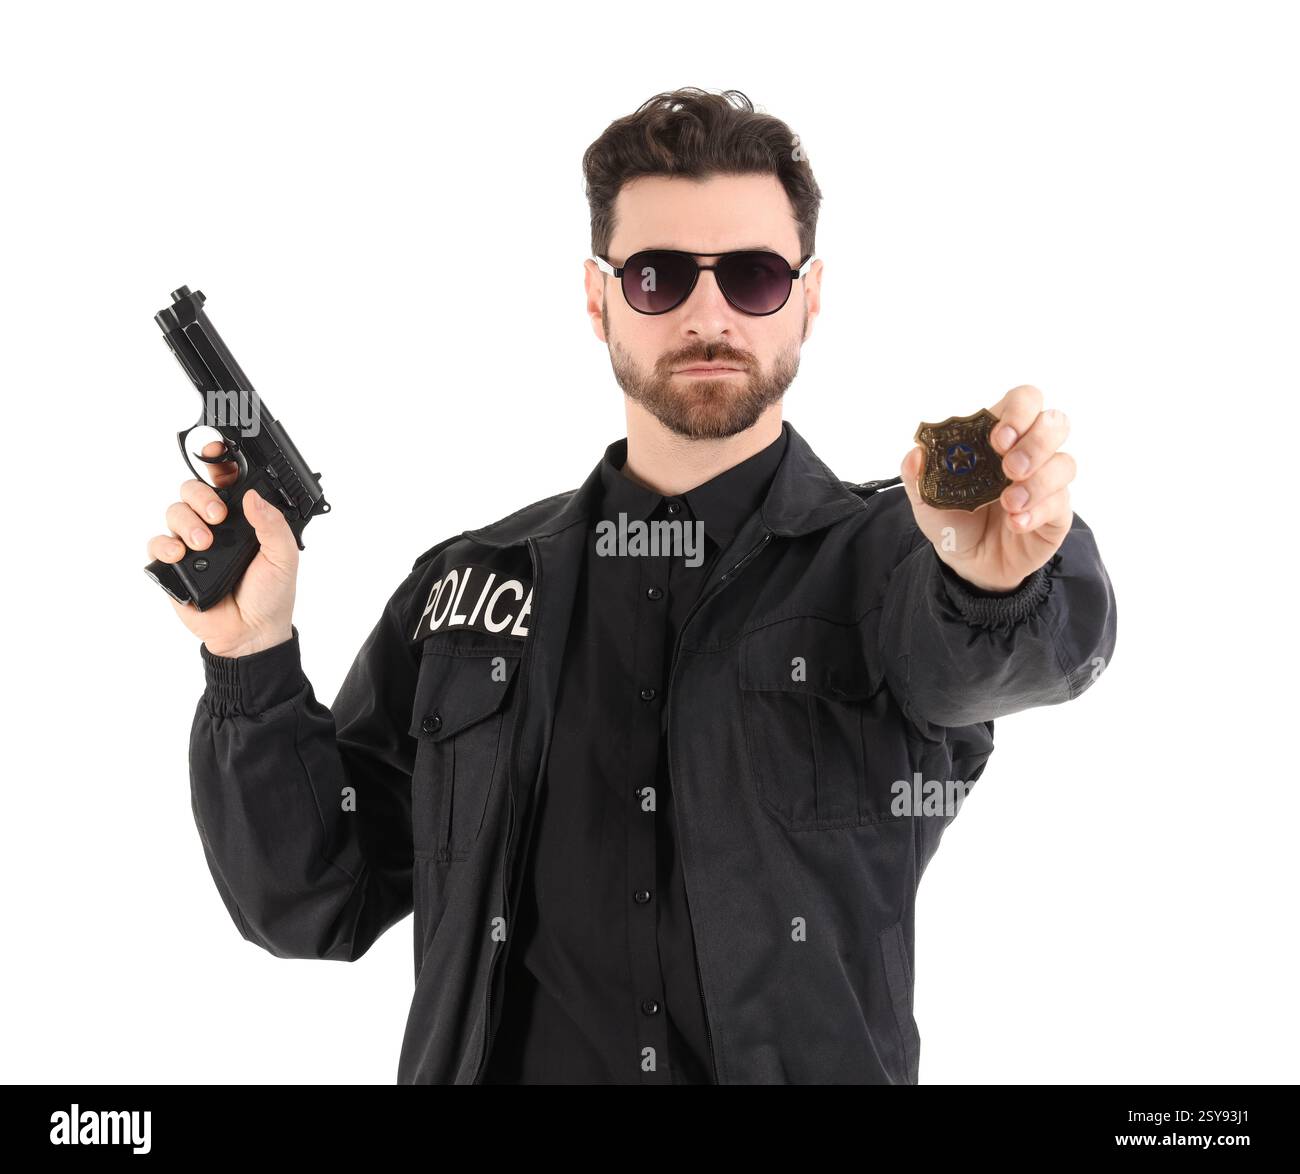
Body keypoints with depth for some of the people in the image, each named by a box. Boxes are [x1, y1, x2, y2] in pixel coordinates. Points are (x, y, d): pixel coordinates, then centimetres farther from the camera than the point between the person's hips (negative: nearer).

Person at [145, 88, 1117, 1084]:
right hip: (501, 1062, 2)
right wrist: (252, 660, -5)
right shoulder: (466, 589, 9)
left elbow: (979, 656, -23)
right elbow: (313, 903, 8)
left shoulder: (891, 556, 0)